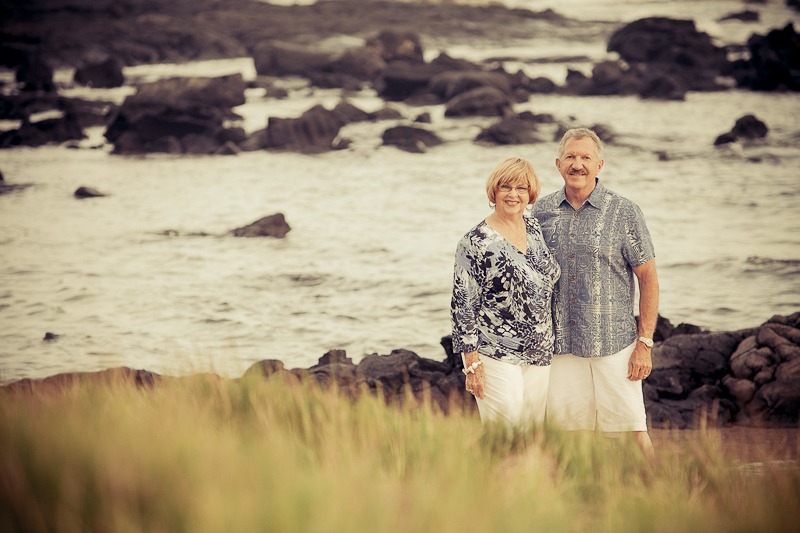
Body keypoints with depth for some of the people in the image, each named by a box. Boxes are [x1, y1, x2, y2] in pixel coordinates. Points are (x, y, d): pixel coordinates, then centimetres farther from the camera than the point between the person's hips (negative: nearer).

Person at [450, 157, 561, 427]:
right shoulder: (476, 241, -10)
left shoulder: (535, 228, 8)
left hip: (540, 354, 6)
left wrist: (548, 345, 17)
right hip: (496, 357, -6)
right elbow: (463, 304, -10)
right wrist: (472, 362, -14)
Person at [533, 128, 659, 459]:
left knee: (630, 432, -5)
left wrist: (644, 343, -7)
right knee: (566, 429, 4)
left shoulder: (624, 213, -3)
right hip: (560, 346, 3)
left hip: (614, 345, -3)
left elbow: (648, 278, -2)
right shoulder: (541, 212, 7)